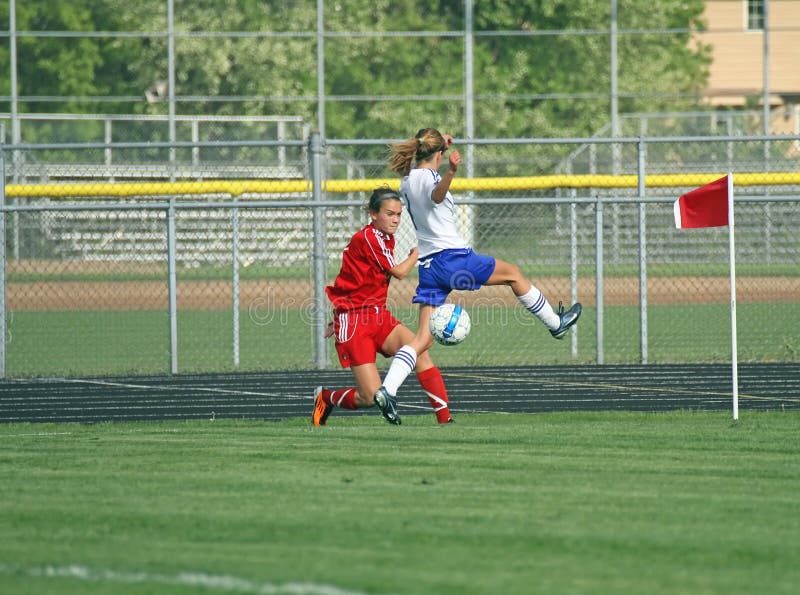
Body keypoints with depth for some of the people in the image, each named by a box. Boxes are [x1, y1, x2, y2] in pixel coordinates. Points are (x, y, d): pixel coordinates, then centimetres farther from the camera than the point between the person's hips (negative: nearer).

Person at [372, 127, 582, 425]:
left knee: (423, 338, 1)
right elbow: (436, 195, -38)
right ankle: (555, 323, 30)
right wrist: (451, 172, -56)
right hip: (453, 257, -7)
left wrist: (438, 145, 48)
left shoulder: (407, 180, 13)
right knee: (513, 273, 16)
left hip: (428, 265, 8)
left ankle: (387, 389, -17)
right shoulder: (429, 177, -12)